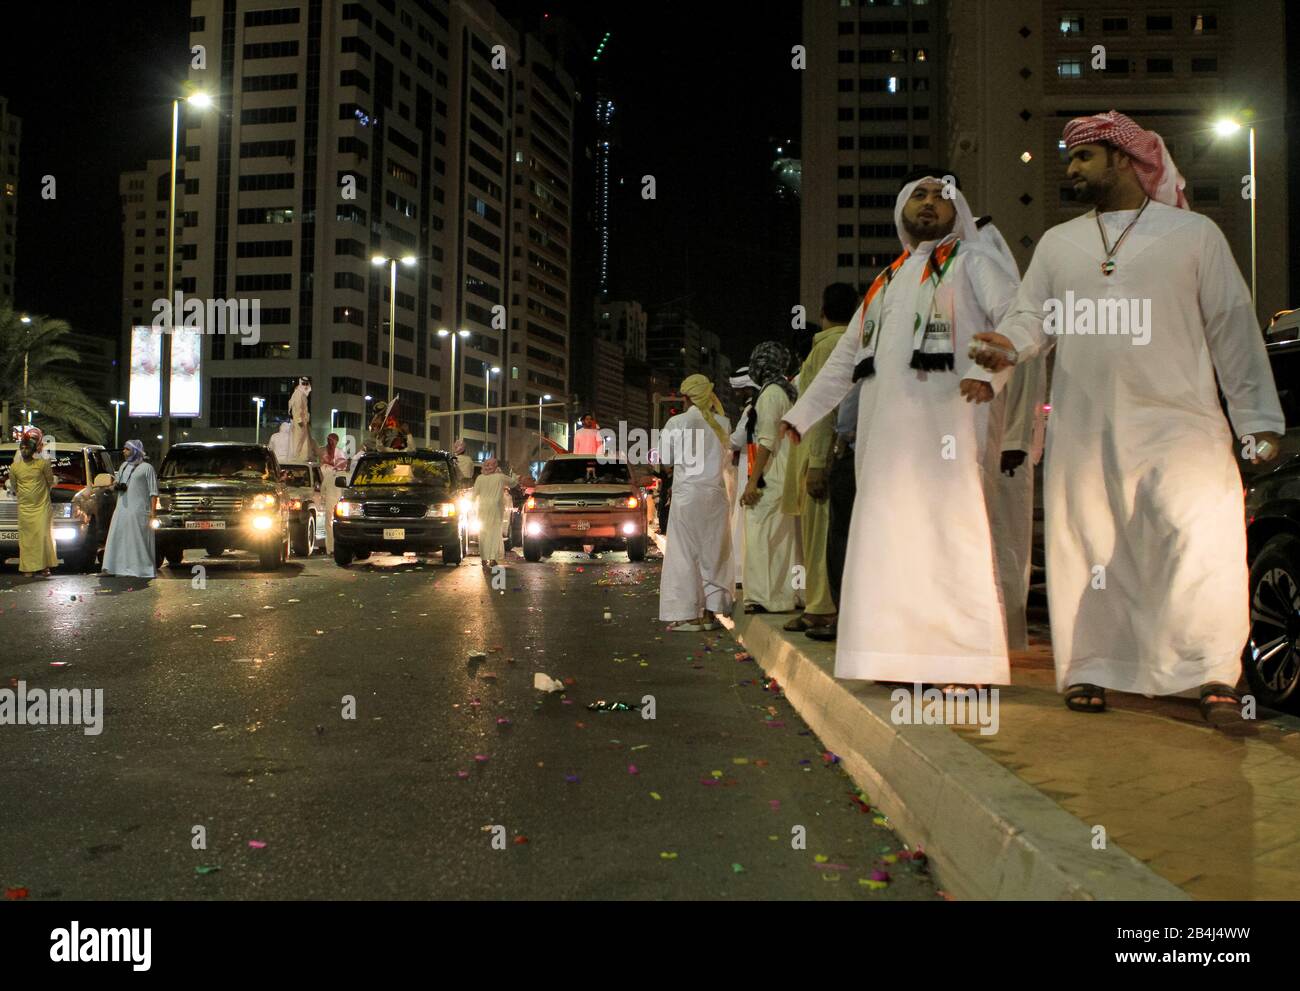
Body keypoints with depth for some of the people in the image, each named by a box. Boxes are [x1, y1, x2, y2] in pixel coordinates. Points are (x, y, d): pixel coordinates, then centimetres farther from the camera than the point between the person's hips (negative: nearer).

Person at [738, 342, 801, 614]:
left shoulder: (770, 392, -9)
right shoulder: (788, 390, 16)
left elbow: (767, 440, -16)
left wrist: (752, 481, -17)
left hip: (771, 476, -9)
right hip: (788, 476, 9)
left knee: (763, 533, -7)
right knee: (786, 535, 10)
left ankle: (767, 597, -8)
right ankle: (791, 593, 13)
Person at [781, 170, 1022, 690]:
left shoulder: (972, 261, 10)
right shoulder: (888, 279, 27)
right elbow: (846, 356, 29)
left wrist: (986, 367, -26)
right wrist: (800, 414, 24)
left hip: (946, 413, -6)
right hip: (885, 425, 6)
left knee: (948, 529, -11)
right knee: (889, 536, 1)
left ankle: (965, 661, -10)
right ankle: (903, 655, 5)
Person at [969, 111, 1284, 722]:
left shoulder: (1194, 233, 9)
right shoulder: (1057, 243, 18)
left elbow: (1233, 328, 6)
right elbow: (1033, 316, 13)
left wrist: (1257, 419, 1)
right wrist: (1009, 344, -13)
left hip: (1178, 424, -3)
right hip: (1083, 430, 3)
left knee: (1203, 541, -15)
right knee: (1087, 552, 4)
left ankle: (1214, 678, -9)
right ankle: (1088, 671, 13)